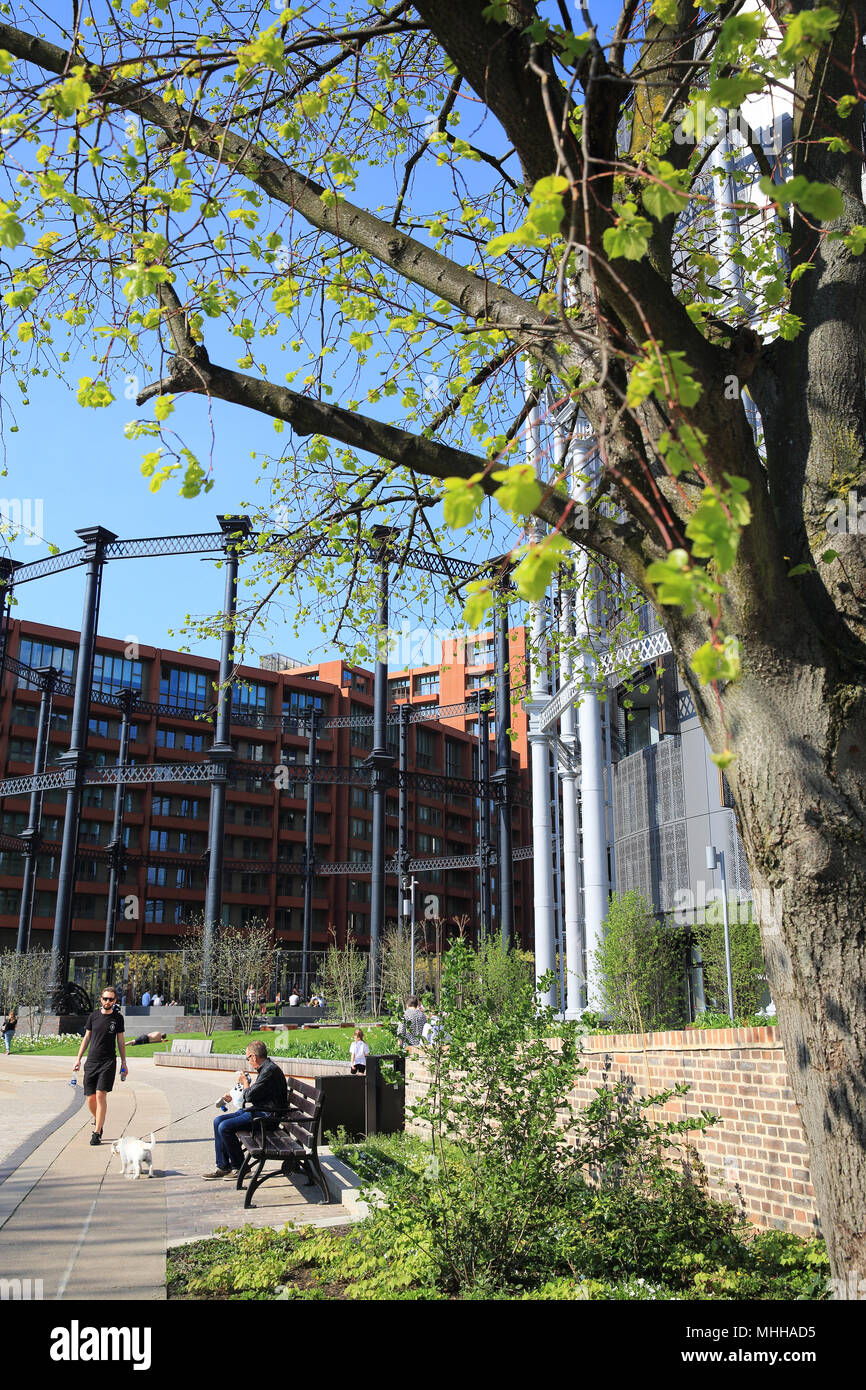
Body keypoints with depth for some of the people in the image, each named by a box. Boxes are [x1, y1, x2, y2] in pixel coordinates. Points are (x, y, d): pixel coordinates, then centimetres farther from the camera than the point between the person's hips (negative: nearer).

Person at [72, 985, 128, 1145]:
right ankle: (97, 1120, 32)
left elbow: (121, 1041, 7)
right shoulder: (94, 1015, 6)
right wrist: (78, 1058, 9)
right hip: (91, 1061, 2)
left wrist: (124, 1063, 6)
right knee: (90, 1099, 3)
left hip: (108, 1061, -2)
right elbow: (86, 1038, 13)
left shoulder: (118, 1017, 2)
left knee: (101, 1095, -13)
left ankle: (97, 1133, -7)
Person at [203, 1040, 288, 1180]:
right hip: (258, 1110, 11)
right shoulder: (265, 1068, 14)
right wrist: (234, 1094, 26)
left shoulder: (270, 1070, -19)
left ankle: (240, 1167, -5)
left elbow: (250, 1096, -20)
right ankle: (222, 1167, 8)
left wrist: (245, 1082, -2)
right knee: (218, 1121, 5)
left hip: (267, 1115, -11)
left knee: (225, 1127, -19)